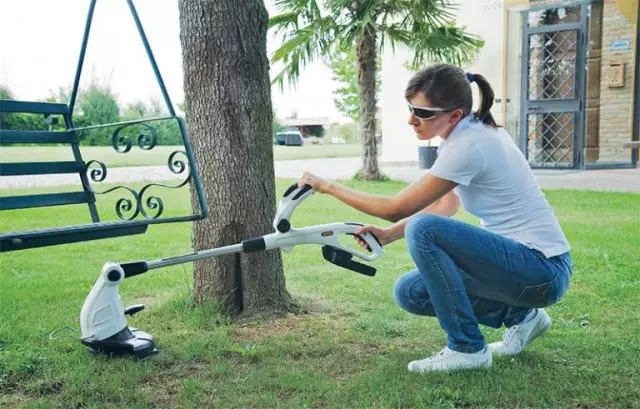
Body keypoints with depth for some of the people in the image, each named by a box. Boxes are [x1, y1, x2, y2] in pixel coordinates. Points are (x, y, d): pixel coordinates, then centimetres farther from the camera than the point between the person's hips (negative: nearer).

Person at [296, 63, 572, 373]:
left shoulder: (468, 146, -23)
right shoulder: (470, 131, 5)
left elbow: (396, 208, -16)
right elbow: (446, 206, 14)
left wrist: (329, 187, -7)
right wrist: (387, 236, 5)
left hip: (543, 271, -9)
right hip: (521, 258, 9)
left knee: (422, 229, -25)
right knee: (409, 292, 4)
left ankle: (467, 348, -10)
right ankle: (520, 315, 15)